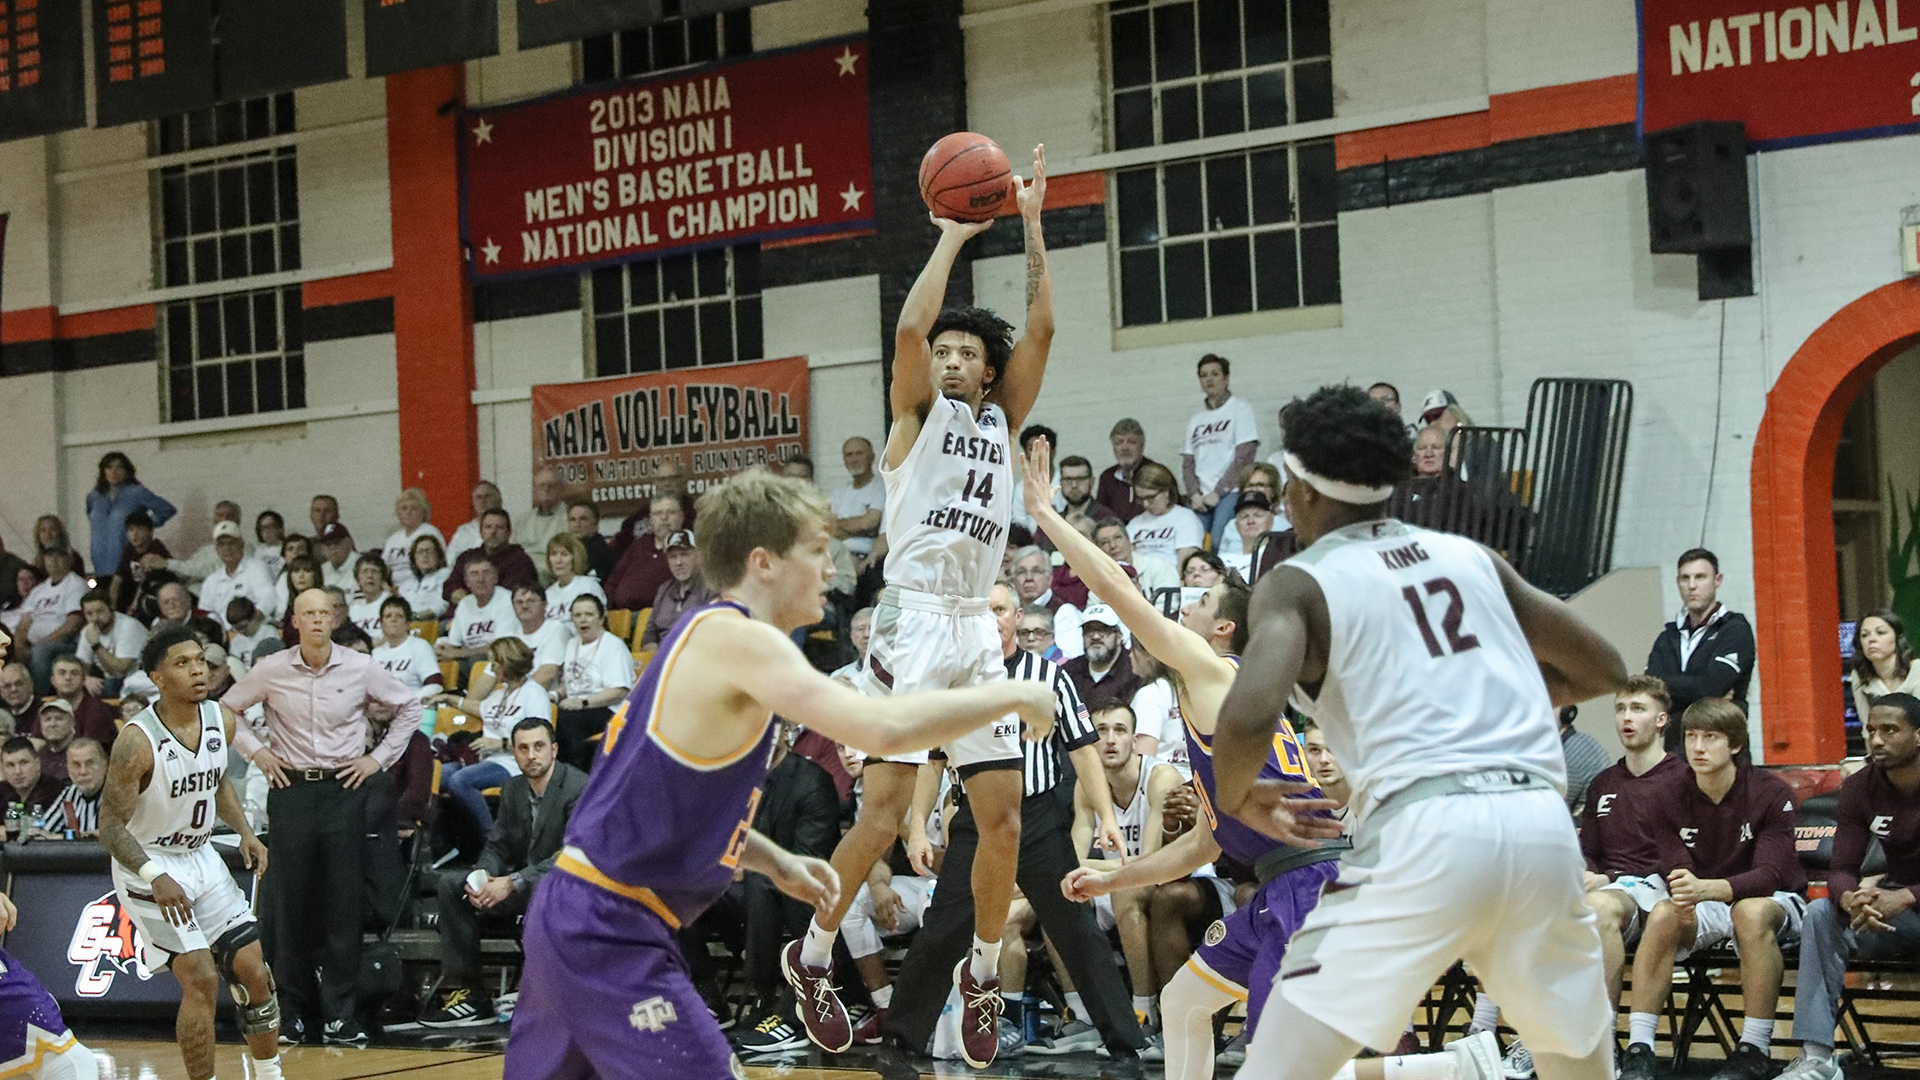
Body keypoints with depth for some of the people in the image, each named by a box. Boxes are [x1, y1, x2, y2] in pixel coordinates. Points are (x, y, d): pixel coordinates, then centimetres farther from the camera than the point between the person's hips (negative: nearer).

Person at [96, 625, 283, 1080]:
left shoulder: (223, 722, -5)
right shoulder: (137, 742, -25)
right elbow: (110, 827, -22)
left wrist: (245, 832, 2)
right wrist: (156, 878, -36)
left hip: (200, 856, 7)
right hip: (147, 867, -7)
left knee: (254, 970, 5)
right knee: (201, 979, -16)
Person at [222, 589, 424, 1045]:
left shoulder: (361, 669, -1)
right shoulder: (271, 671, -1)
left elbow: (409, 706, 11)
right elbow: (226, 708, 13)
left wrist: (379, 757, 5)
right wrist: (256, 752, 3)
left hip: (344, 789, 0)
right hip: (291, 789, 1)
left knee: (344, 904, -2)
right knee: (292, 903, 3)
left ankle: (339, 1013, 2)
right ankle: (297, 1004, 15)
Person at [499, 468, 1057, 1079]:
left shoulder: (704, 640, 14)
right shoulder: (735, 638, -16)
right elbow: (884, 729, -28)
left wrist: (775, 863, 14)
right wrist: (1012, 696, -15)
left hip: (572, 917, 10)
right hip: (609, 938, -10)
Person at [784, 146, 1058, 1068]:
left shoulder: (1001, 420, 17)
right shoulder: (919, 411, 5)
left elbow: (1040, 330, 7)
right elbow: (909, 325, -13)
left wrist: (1031, 227, 5)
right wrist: (952, 237, -4)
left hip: (978, 630, 5)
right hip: (914, 621, -5)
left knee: (1003, 817, 1)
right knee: (883, 811, -8)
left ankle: (982, 973, 18)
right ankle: (813, 955, 8)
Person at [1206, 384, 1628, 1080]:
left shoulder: (1299, 584, 6)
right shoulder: (1470, 557, 20)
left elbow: (1249, 717, -13)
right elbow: (1605, 671, 27)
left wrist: (1233, 797, 7)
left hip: (1425, 832, -5)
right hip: (1541, 822, 5)